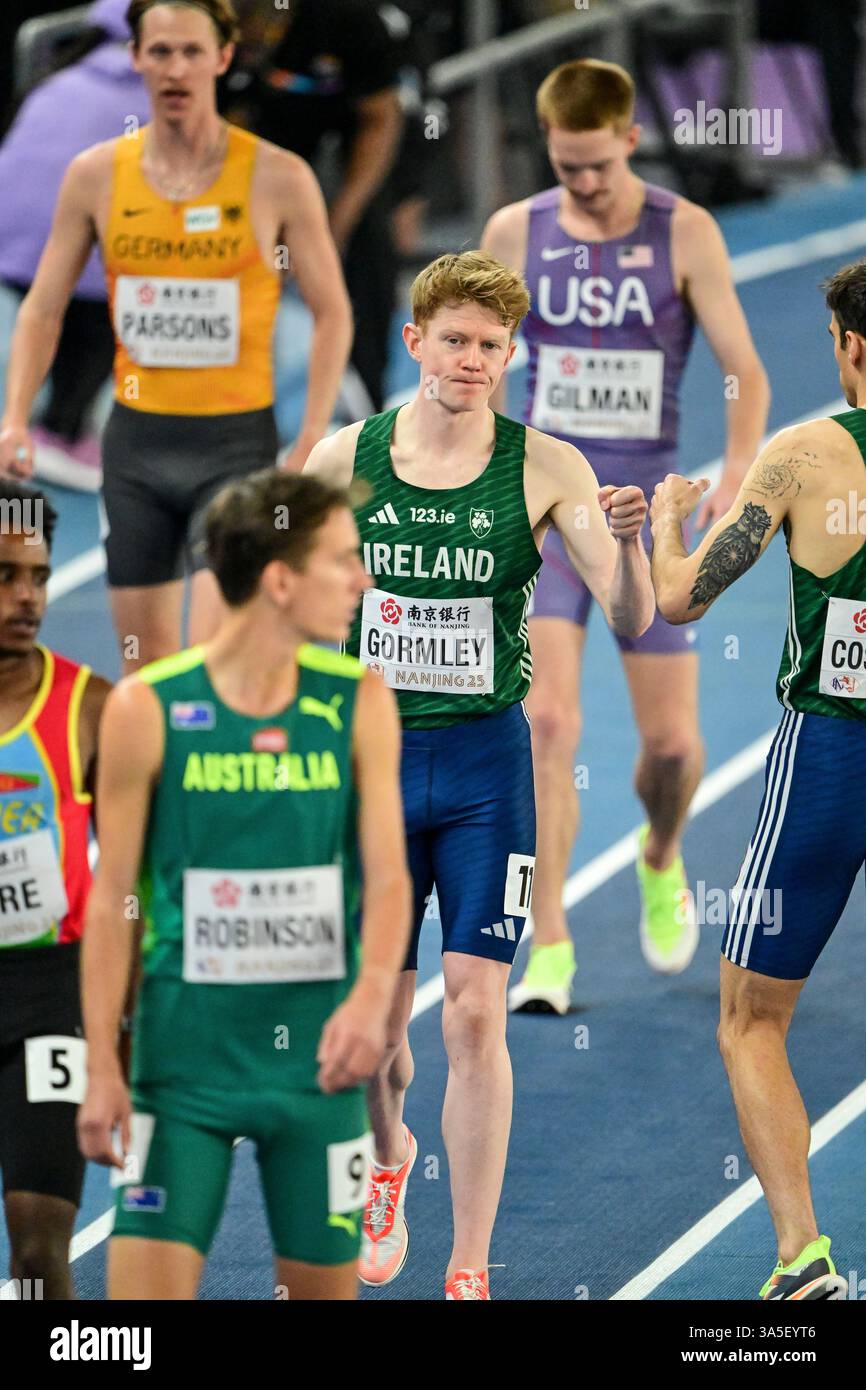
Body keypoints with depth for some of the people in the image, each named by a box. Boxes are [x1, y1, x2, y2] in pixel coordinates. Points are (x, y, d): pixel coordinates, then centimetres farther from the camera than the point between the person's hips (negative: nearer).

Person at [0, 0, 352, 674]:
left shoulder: (279, 178, -5)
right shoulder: (97, 175, 3)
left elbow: (332, 313, 0)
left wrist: (312, 444, -9)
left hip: (236, 441, -4)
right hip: (136, 441, 4)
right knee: (146, 667, 8)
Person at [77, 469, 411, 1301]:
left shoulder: (358, 704, 0)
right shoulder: (147, 709, -6)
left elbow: (388, 877, -4)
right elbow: (112, 898, -2)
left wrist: (371, 998, -24)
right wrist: (102, 1068, -7)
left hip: (317, 1055, 2)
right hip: (185, 1053, -2)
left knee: (324, 1284, 8)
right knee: (145, 1288, -8)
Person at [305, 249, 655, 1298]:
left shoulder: (543, 469, -5)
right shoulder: (344, 461, -1)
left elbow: (632, 620, -10)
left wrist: (624, 542, -30)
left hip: (486, 765, -2)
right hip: (369, 756, 2)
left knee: (474, 1012, -9)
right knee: (375, 1017, 8)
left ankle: (469, 1272, -2)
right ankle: (389, 1162, 42)